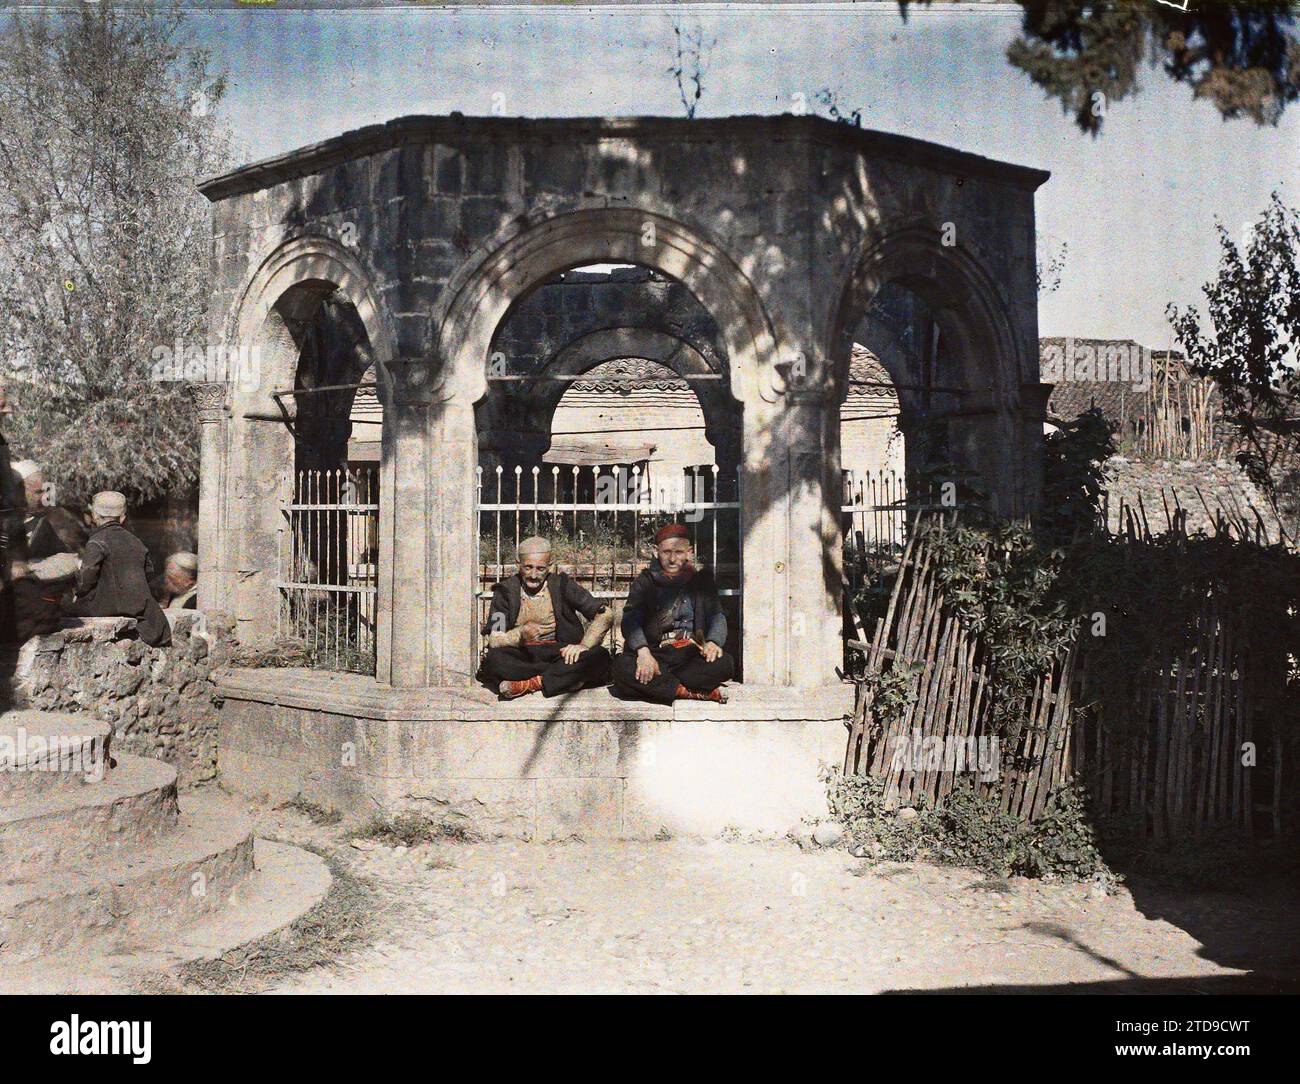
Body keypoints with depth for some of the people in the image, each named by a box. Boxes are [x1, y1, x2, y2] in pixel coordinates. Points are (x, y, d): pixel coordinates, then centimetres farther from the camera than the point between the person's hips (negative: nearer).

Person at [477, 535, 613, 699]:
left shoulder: (562, 585, 4)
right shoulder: (505, 591, 5)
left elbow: (605, 615, -3)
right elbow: (494, 641, -4)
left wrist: (584, 645, -18)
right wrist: (521, 634, -25)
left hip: (560, 654, 0)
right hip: (522, 657, 0)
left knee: (600, 656, -27)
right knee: (493, 659, -32)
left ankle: (528, 684, -31)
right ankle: (566, 678, -24)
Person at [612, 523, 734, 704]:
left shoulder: (701, 580, 17)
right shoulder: (645, 582, 11)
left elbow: (717, 615, 8)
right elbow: (630, 619, -3)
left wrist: (713, 641, -17)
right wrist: (643, 651, -24)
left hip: (692, 656, 1)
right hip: (656, 655, -1)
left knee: (725, 663, -30)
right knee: (623, 666, -33)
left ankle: (657, 685, -26)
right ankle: (693, 694, -32)